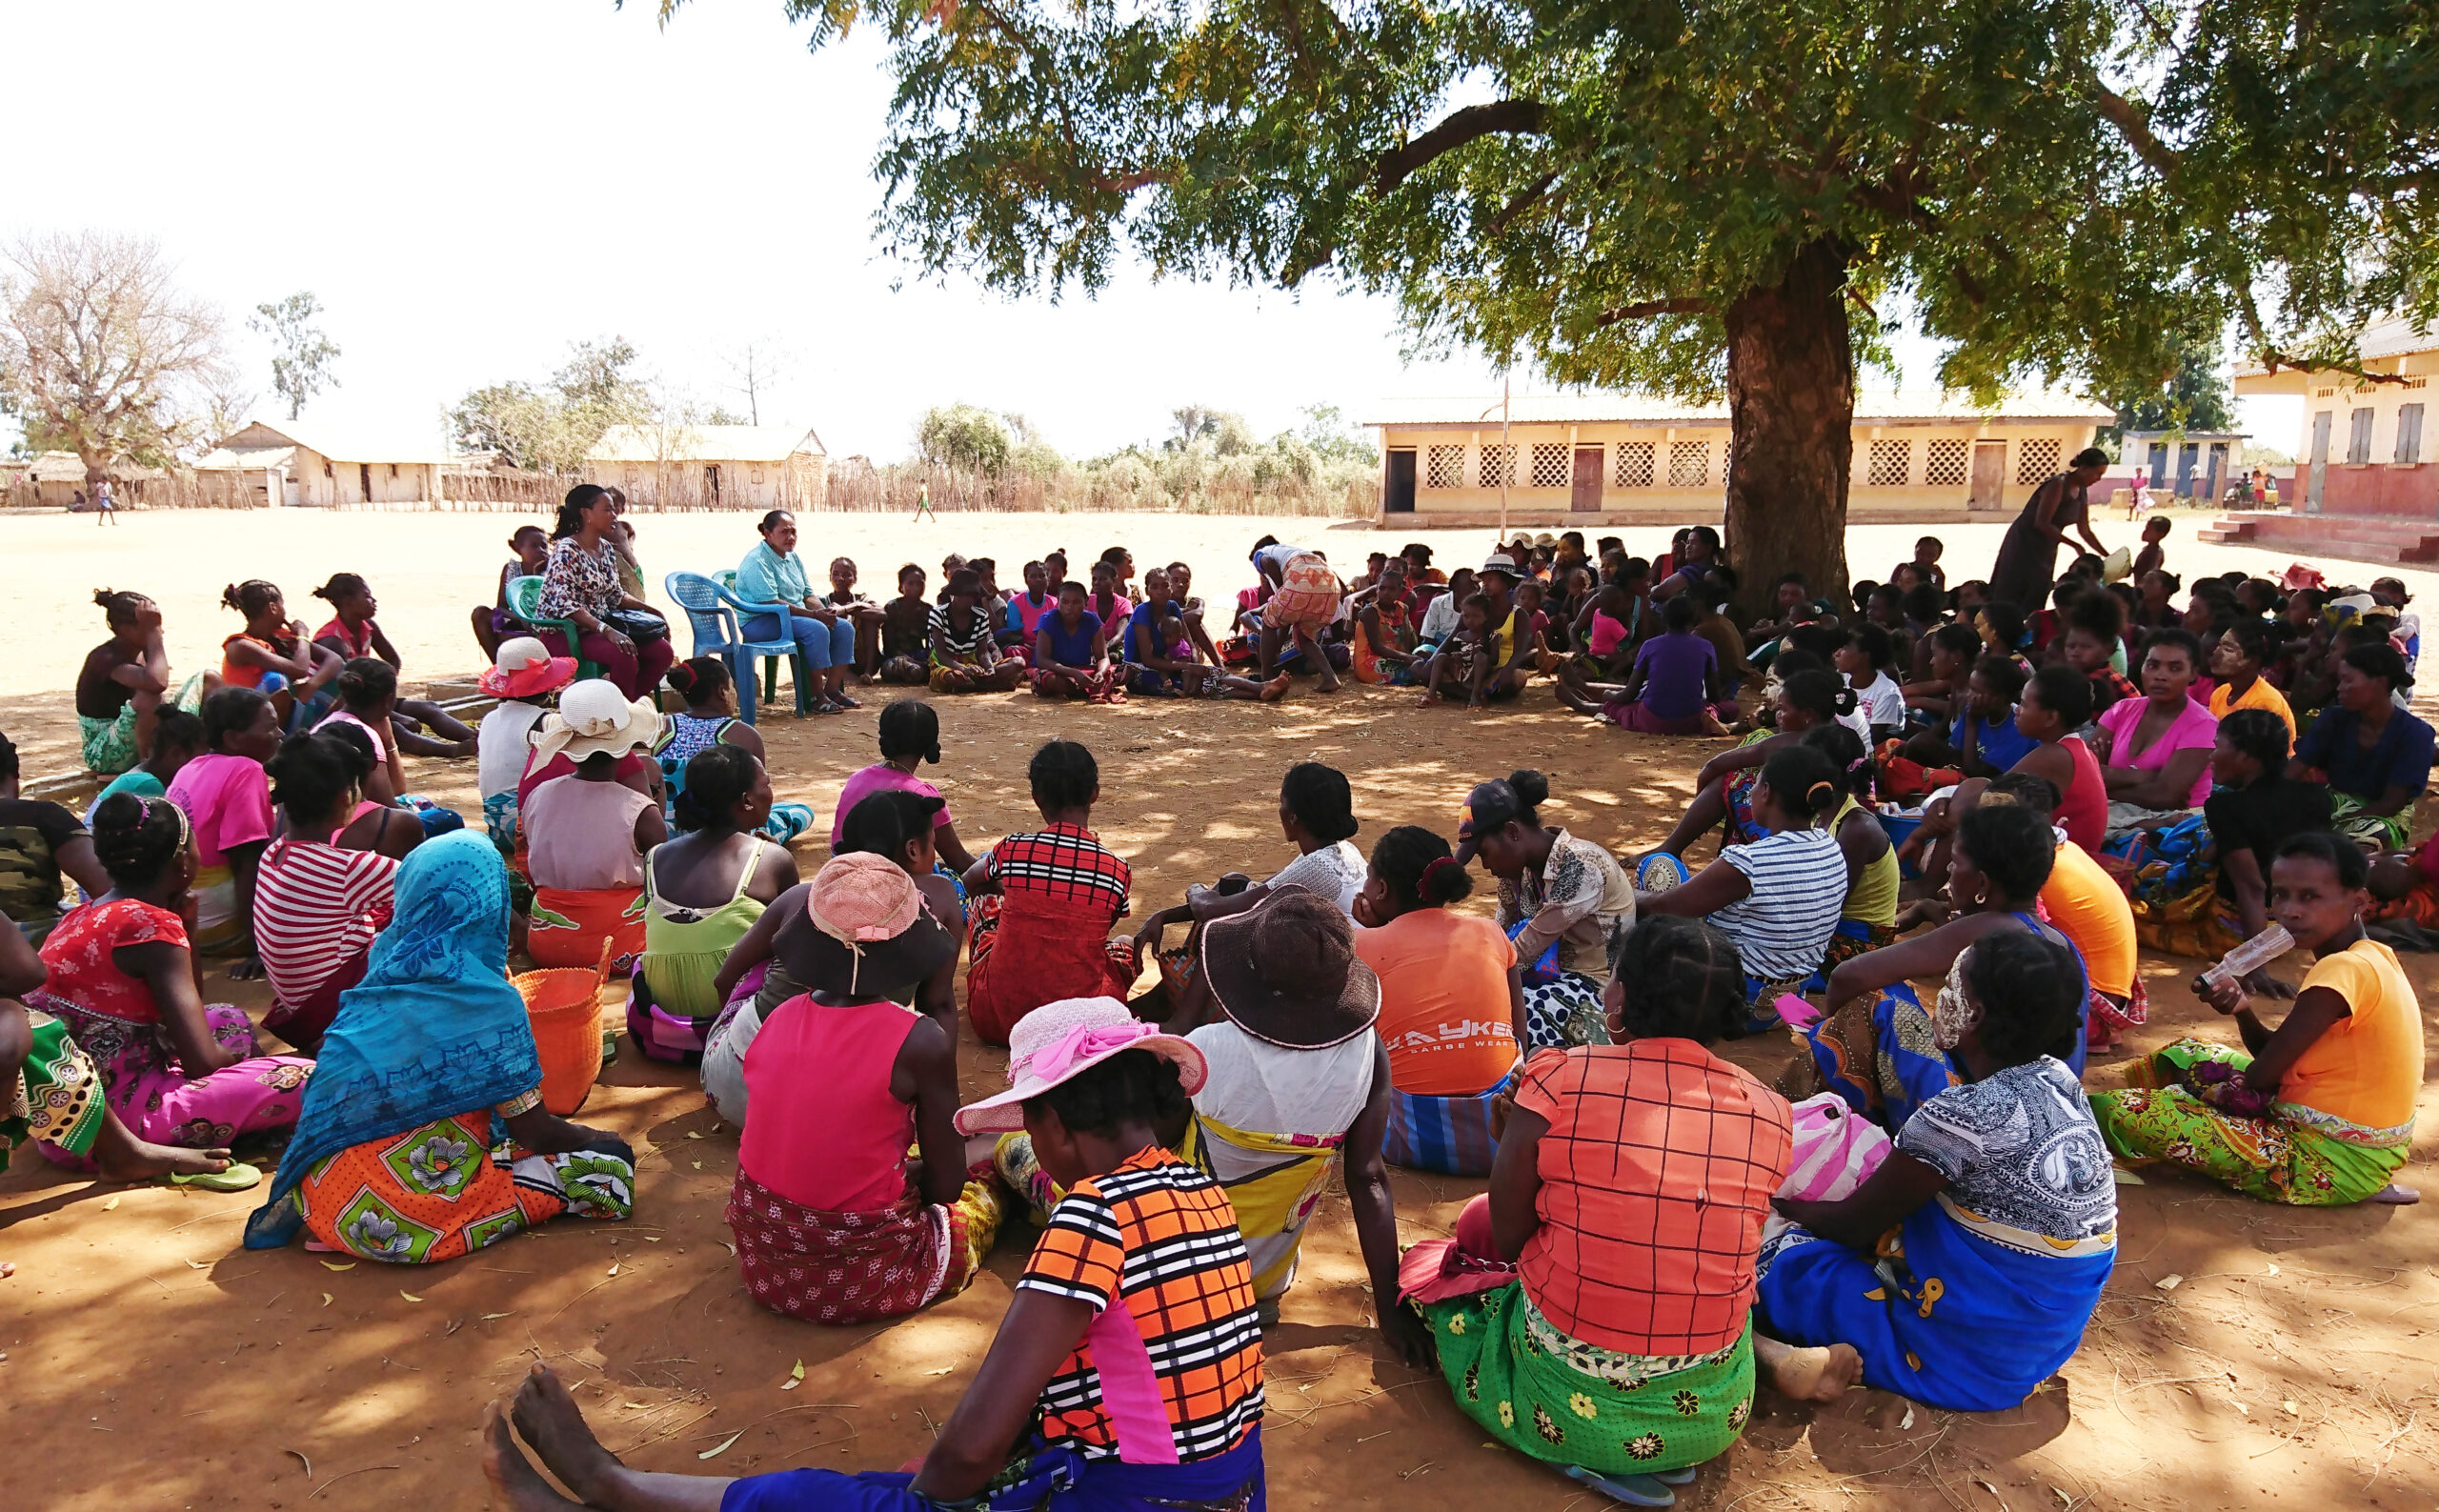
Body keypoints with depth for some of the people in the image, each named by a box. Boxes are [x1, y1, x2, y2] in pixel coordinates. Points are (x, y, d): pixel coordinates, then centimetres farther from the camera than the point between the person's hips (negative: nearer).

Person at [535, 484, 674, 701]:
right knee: (624, 655, -33)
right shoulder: (566, 551, -16)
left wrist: (652, 611, 9)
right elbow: (565, 606, -25)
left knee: (663, 651, -8)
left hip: (597, 627, 8)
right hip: (562, 633, -8)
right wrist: (606, 630, -33)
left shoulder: (607, 549, 10)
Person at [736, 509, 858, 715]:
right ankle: (817, 697, -25)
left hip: (796, 616, 9)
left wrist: (825, 611, -8)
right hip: (760, 622, -9)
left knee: (844, 627, -8)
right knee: (816, 629, -32)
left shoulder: (793, 558, 15)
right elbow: (770, 603, -23)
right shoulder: (757, 561, -14)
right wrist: (814, 614, -24)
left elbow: (808, 596, 16)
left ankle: (833, 690, -5)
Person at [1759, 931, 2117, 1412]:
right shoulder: (2059, 1082, -3)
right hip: (2049, 1345, 8)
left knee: (1769, 1258, -1)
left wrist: (1790, 1207, 5)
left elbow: (1856, 1224, -13)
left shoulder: (1966, 1115, -28)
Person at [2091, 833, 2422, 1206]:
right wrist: (2242, 1011, -10)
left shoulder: (2344, 971, -24)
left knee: (2125, 1114, -20)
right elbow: (2275, 1058, 8)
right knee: (2185, 1054, 25)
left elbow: (2261, 1077, -21)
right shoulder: (2368, 958, 8)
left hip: (2335, 1166, -10)